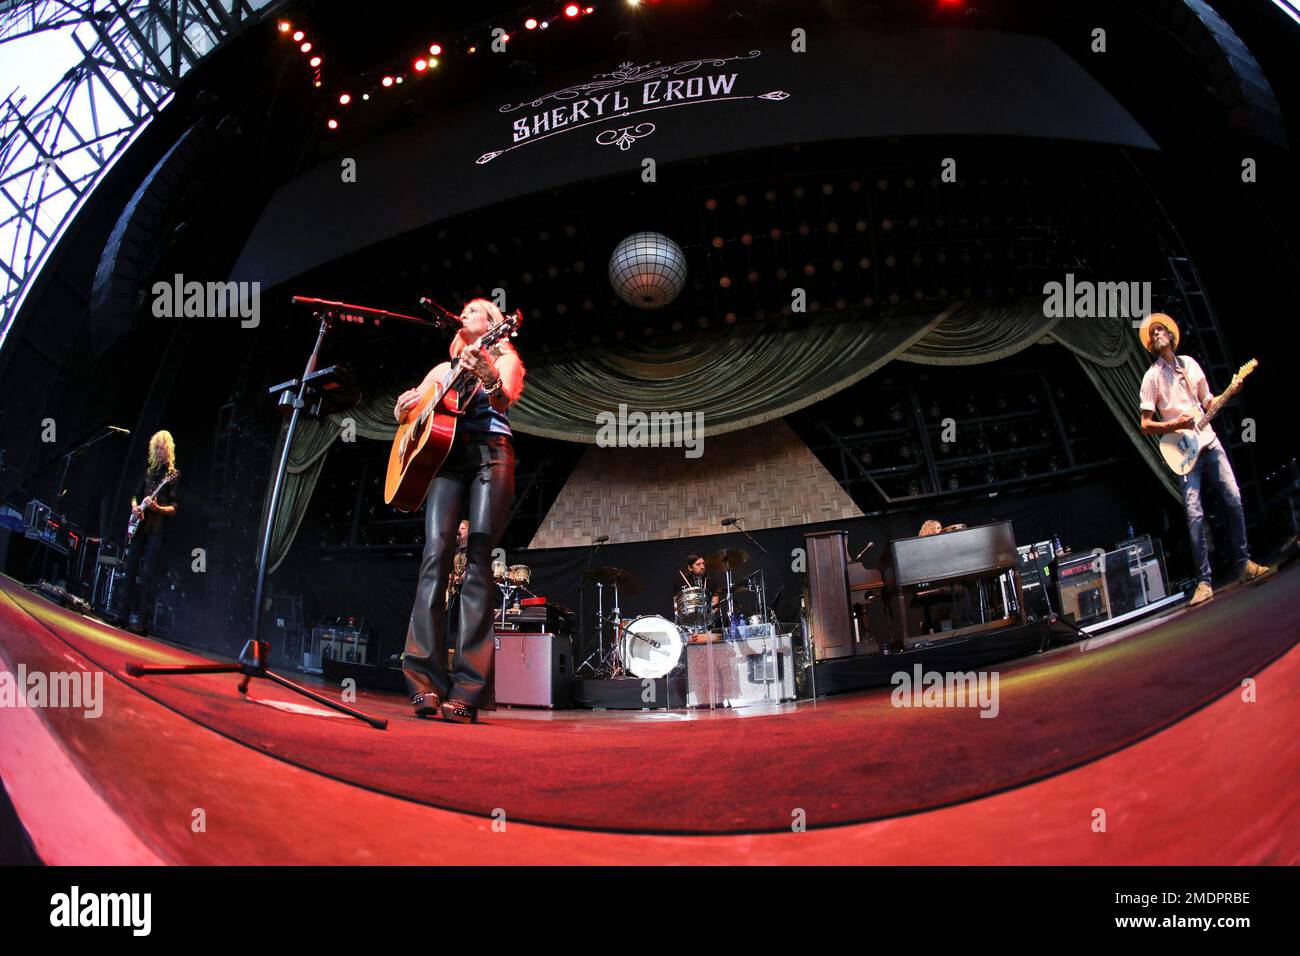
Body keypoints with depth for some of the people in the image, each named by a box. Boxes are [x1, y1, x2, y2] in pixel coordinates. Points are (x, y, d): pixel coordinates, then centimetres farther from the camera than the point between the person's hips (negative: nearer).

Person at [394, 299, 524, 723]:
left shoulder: (505, 359, 14)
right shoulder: (444, 368, 26)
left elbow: (504, 400, -8)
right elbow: (404, 412, 28)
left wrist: (489, 378, -32)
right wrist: (408, 402, 3)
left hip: (490, 454, -3)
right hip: (446, 455, 3)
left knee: (477, 559, -16)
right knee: (437, 552, -17)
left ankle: (465, 692, -22)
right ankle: (426, 685, -23)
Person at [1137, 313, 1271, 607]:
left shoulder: (1189, 363, 12)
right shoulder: (1152, 376, -3)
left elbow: (1207, 401, 21)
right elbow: (1145, 425, -6)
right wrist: (1175, 425, -20)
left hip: (1209, 442, 5)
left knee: (1233, 500, 0)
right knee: (1195, 515, -10)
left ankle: (1244, 564, 15)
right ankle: (1204, 582, -7)